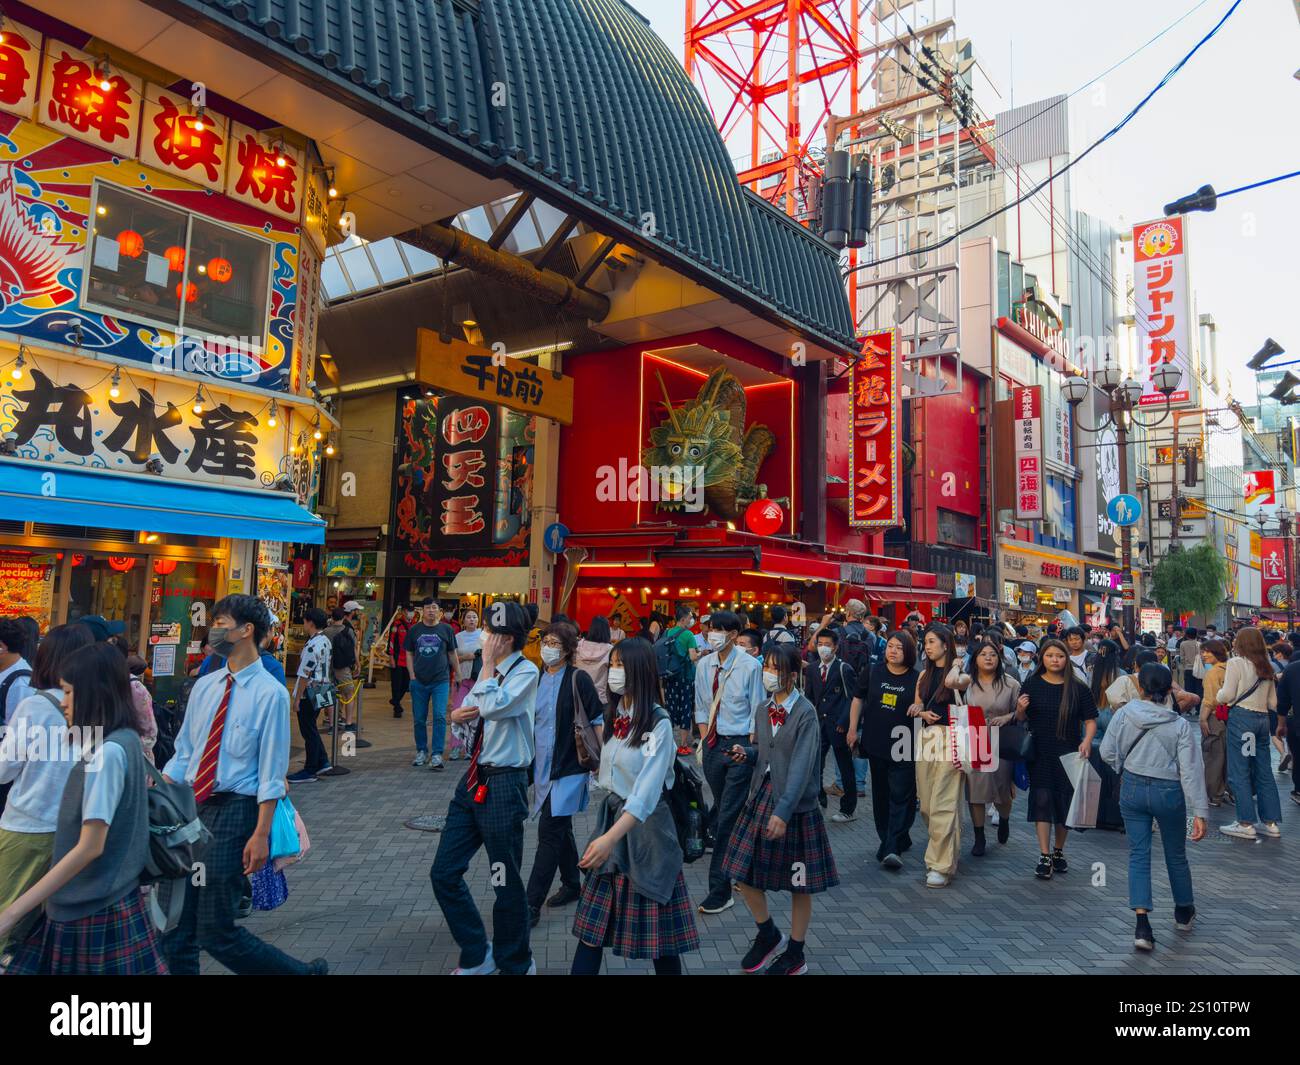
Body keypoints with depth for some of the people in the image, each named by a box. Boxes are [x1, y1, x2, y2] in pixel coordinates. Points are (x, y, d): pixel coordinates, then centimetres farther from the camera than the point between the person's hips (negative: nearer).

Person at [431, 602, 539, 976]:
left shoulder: (526, 672, -13)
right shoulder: (492, 671, 10)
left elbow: (491, 706, -29)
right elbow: (465, 713, 18)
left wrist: (488, 663, -15)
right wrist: (459, 714, -5)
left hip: (503, 784, -8)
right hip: (473, 779, 8)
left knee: (507, 884, 6)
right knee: (444, 873, 11)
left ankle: (515, 965, 29)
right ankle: (477, 956, 29)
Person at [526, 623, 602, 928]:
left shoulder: (577, 680, -11)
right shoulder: (537, 678, 6)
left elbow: (598, 721, -9)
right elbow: (529, 721, 15)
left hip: (568, 767, -6)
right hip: (542, 766, 6)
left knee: (549, 832, -7)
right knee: (560, 829, 17)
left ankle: (532, 904, -1)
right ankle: (571, 886, 33)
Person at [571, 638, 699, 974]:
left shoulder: (658, 723, -18)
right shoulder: (613, 715, 5)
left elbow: (647, 792, -28)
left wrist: (610, 837, -37)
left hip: (644, 825, -6)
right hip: (611, 815, 7)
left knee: (655, 924, 6)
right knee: (594, 918, 9)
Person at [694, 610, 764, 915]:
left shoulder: (750, 666, -11)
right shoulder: (703, 665, 4)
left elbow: (757, 712, -7)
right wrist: (704, 739, 6)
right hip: (713, 743, 6)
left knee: (729, 815, -6)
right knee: (721, 809, 17)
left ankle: (720, 890, 1)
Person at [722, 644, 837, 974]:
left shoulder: (805, 712, -15)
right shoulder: (764, 710, 6)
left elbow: (802, 766, -22)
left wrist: (783, 811, -29)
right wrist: (746, 752, -4)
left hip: (794, 804, -6)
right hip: (761, 797, 6)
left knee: (798, 885, 9)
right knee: (743, 874, 7)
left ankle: (795, 955, 28)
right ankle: (769, 934, 32)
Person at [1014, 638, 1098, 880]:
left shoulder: (1078, 688, -2)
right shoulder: (1031, 685, 0)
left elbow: (1090, 721, 0)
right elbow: (1021, 720, 5)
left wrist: (1087, 740, -18)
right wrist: (1020, 710, -17)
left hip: (1068, 755, 1)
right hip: (1040, 754, 0)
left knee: (1065, 803, 10)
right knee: (1042, 801, -4)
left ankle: (1059, 852, 29)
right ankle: (1044, 857, 0)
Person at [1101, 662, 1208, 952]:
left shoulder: (1123, 714, -10)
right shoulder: (1180, 725, -13)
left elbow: (1107, 752, -4)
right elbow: (1191, 770, -12)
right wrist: (1200, 812, -9)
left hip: (1133, 789, 1)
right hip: (1169, 793, 0)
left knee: (1138, 855, 5)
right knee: (1176, 855, 20)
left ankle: (1142, 925, -5)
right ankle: (1184, 912, 42)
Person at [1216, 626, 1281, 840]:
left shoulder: (1236, 663, -7)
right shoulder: (1267, 668, 13)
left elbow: (1227, 695, -11)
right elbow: (1273, 703, 16)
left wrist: (1219, 694, 10)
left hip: (1241, 717, -7)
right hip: (1263, 718, 7)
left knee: (1239, 772, -1)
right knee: (1264, 771, 12)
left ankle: (1246, 824, 0)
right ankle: (1271, 822, 17)